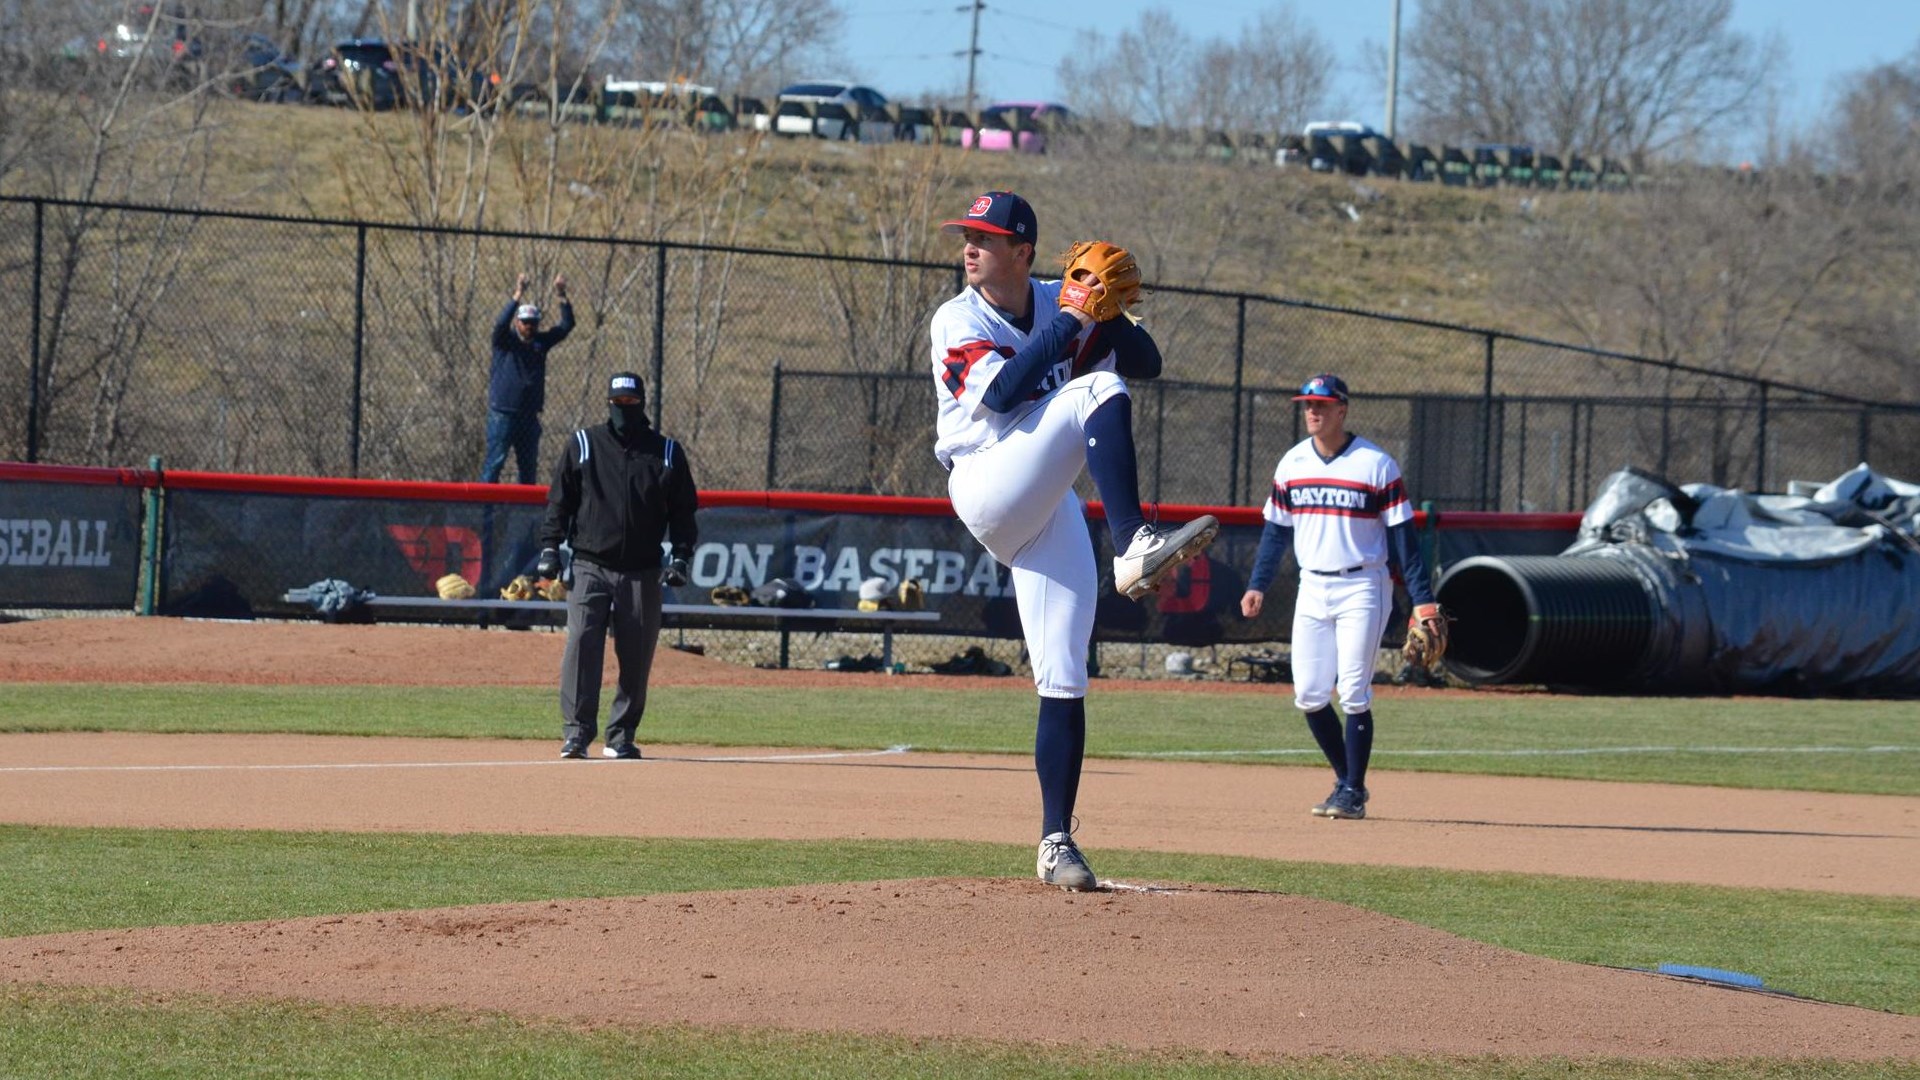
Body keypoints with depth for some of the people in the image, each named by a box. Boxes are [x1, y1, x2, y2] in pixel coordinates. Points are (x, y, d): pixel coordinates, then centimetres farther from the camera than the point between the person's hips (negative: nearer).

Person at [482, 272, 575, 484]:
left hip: (529, 416, 5)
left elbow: (566, 326, 5)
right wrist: (517, 298, -32)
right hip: (503, 413, -5)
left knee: (529, 465, 8)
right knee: (495, 461, -9)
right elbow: (501, 324, -23)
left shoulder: (541, 341, 10)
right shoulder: (505, 341, -3)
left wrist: (561, 298, -9)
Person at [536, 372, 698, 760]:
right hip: (590, 566, -1)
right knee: (581, 643, -15)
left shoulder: (667, 452, 10)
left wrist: (680, 556, -1)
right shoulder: (583, 445, 8)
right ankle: (576, 732, -15)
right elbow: (559, 501, 9)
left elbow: (683, 510, 11)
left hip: (642, 574, 1)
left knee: (637, 657, 2)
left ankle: (621, 736, 14)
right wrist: (550, 546, -2)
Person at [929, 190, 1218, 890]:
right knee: (1097, 393, -26)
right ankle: (1135, 550, -42)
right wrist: (1072, 322, -16)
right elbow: (1001, 393, -19)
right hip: (986, 491, -5)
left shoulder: (1061, 308, 12)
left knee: (1064, 680, -3)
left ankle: (1056, 843, 1)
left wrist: (1107, 317, -10)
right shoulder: (959, 320, -2)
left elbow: (1145, 362, 8)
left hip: (1050, 512, 5)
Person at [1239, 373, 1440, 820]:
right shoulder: (1292, 464, 6)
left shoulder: (1377, 465, -7)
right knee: (1309, 695, 2)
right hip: (1312, 589, 5)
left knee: (1354, 694, -8)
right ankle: (1345, 779, 18)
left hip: (1362, 588, -5)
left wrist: (1422, 599, -12)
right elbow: (1276, 529, 13)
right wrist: (1257, 585, 4)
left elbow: (1402, 534, -8)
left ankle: (1353, 792, 0)